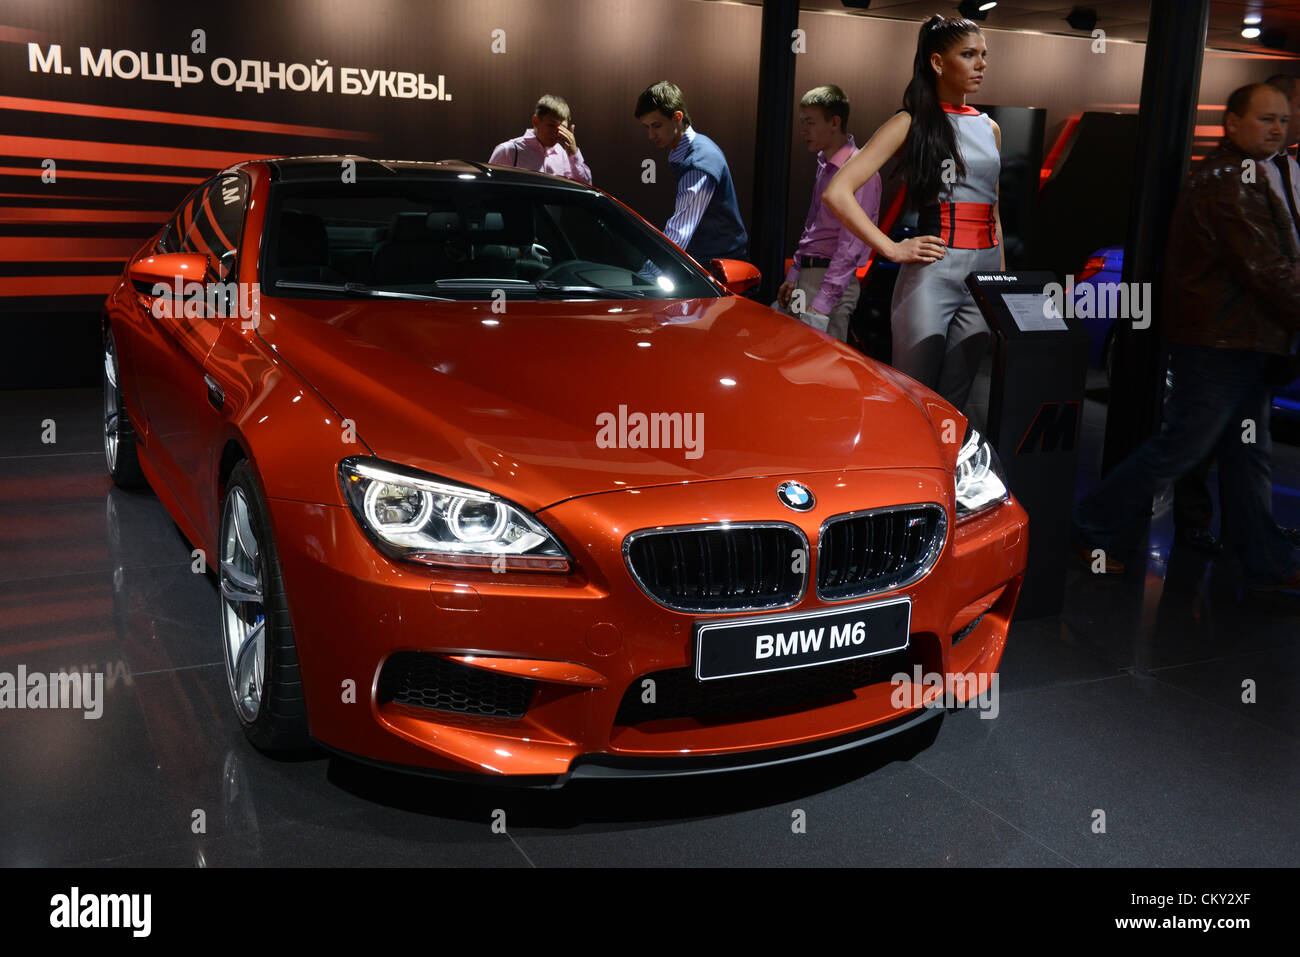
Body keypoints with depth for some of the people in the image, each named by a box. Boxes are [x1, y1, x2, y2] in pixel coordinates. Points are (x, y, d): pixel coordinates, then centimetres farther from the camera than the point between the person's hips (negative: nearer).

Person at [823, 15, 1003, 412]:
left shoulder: (989, 128, 16)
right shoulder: (911, 122, -1)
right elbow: (837, 192, -11)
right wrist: (893, 249, -13)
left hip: (985, 272, 5)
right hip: (932, 273, -5)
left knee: (953, 406, 10)